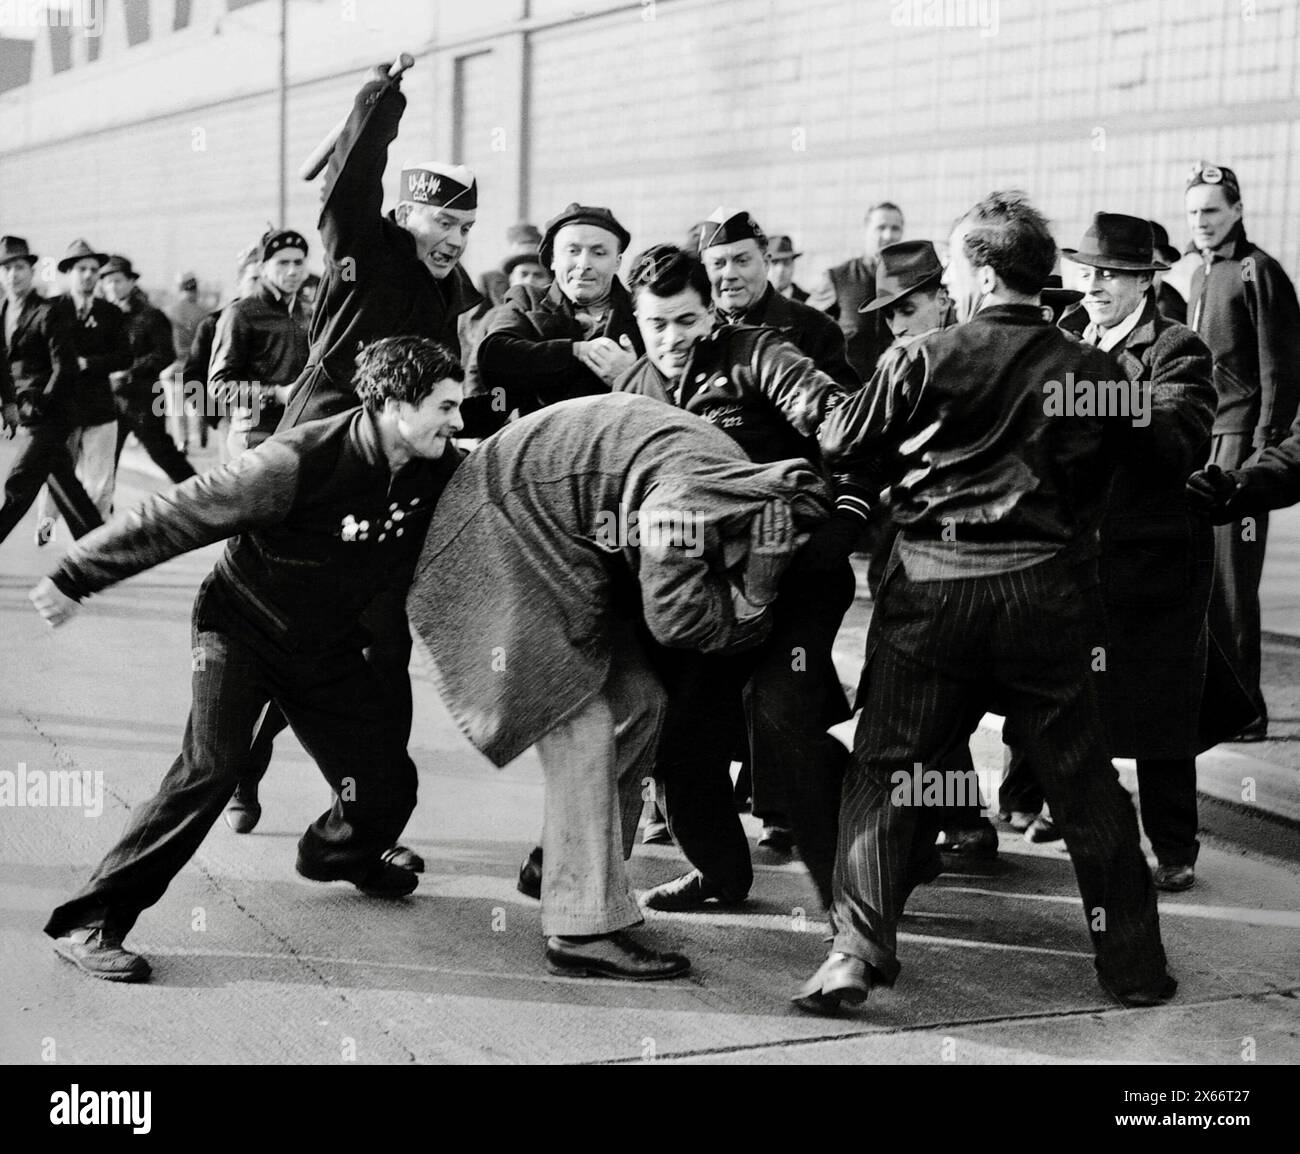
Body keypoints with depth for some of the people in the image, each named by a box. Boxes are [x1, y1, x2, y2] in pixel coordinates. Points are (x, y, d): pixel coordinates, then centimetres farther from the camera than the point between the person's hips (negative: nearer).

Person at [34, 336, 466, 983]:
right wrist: (76, 578, -19)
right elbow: (177, 515, -25)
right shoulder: (301, 462, -32)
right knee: (211, 766, -25)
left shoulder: (437, 470, -13)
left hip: (327, 645, 6)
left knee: (389, 787, 5)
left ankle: (332, 855, 42)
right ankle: (88, 922, -17)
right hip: (242, 624, -6)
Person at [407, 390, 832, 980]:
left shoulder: (734, 474, 0)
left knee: (639, 703, 6)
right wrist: (749, 596, -19)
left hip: (575, 543, 10)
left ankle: (558, 865, 19)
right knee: (581, 724, -15)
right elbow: (676, 619, -30)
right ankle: (584, 929, -14)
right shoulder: (688, 494, -30)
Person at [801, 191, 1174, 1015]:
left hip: (934, 587, -2)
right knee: (1084, 781, 12)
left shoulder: (926, 361, -6)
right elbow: (1139, 451, 13)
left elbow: (843, 447, -1)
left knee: (886, 774, 8)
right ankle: (1134, 963, 20)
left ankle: (859, 952, 2)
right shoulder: (1095, 370, 0)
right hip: (1052, 595, 2)